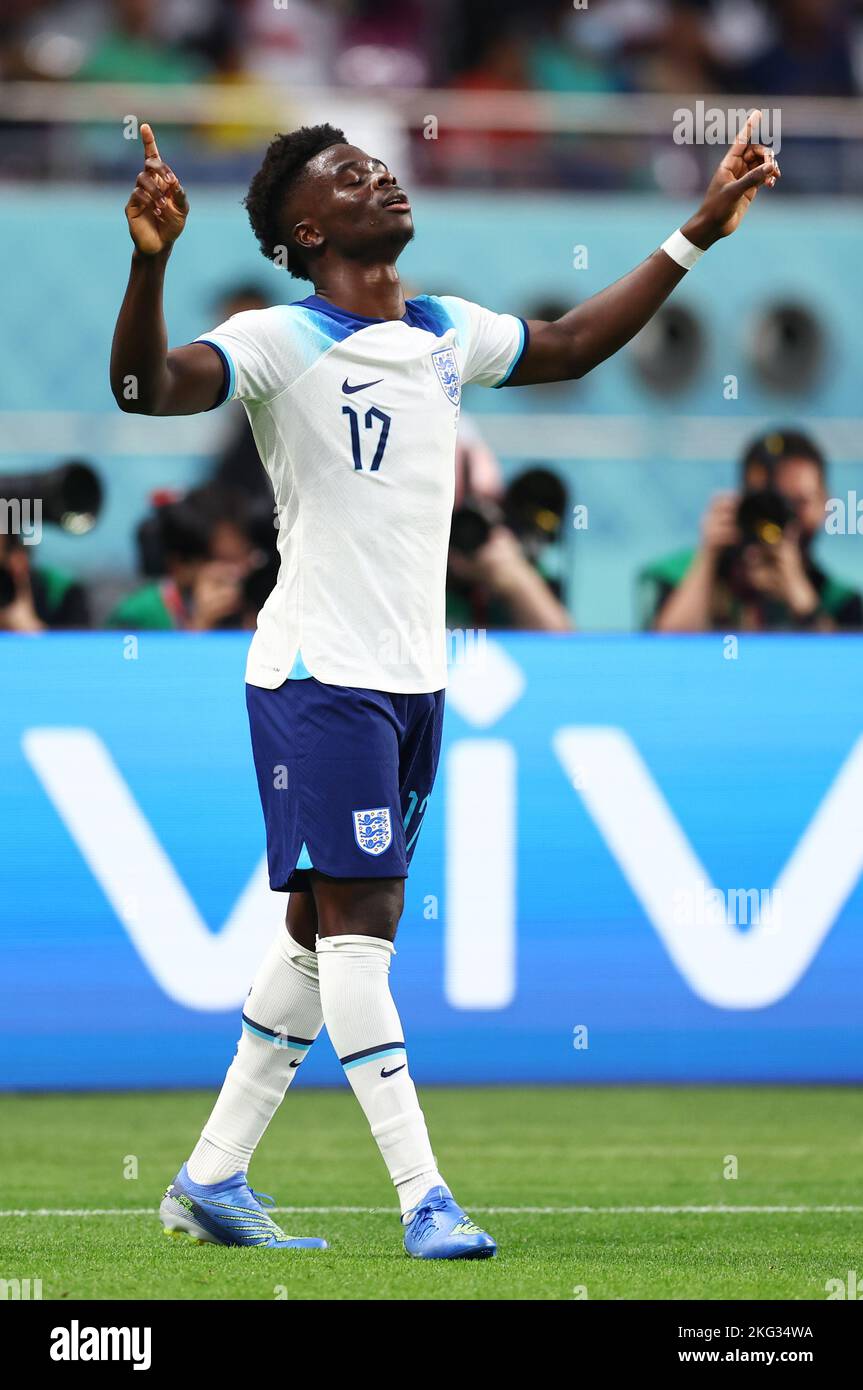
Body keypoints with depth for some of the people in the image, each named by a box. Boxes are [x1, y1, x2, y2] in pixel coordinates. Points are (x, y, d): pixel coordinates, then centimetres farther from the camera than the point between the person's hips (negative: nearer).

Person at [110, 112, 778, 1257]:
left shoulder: (447, 335, 12)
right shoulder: (280, 343, -10)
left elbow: (568, 345, 28)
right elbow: (153, 387, -24)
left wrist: (697, 232, 27)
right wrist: (149, 263, -42)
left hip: (414, 679, 8)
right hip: (320, 675, -8)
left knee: (325, 932, 10)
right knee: (356, 923, -9)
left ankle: (212, 1180, 17)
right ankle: (425, 1199, -13)